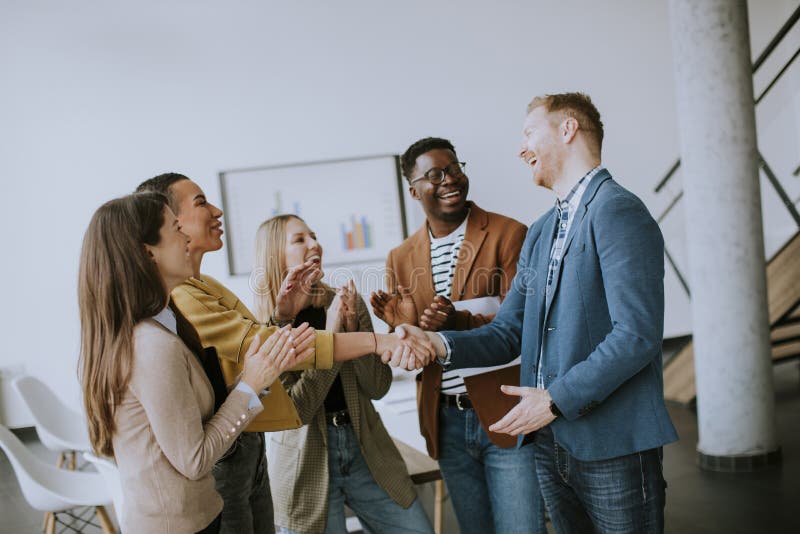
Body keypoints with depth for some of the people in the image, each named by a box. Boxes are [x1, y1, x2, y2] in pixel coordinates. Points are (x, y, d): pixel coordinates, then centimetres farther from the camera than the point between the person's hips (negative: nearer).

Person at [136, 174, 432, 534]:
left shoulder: (204, 286, 11)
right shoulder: (177, 297, -21)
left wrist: (282, 315, -9)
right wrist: (377, 341, -29)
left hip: (249, 449, 9)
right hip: (221, 457, -9)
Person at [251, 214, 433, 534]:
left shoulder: (347, 302, -1)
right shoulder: (263, 328, -10)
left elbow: (378, 386, -2)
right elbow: (293, 410, -16)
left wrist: (353, 329, -16)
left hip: (366, 449, 4)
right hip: (306, 465, -3)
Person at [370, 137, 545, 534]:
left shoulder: (509, 235, -7)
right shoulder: (401, 258, 8)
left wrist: (461, 322, -27)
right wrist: (398, 323, -12)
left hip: (507, 415, -4)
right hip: (447, 422, 5)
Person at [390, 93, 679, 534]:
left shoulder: (616, 211, -12)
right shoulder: (539, 233, 15)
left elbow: (637, 334, -20)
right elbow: (508, 333, 11)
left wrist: (556, 399, -17)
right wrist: (440, 345, -6)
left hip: (612, 444, -8)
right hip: (550, 443, 8)